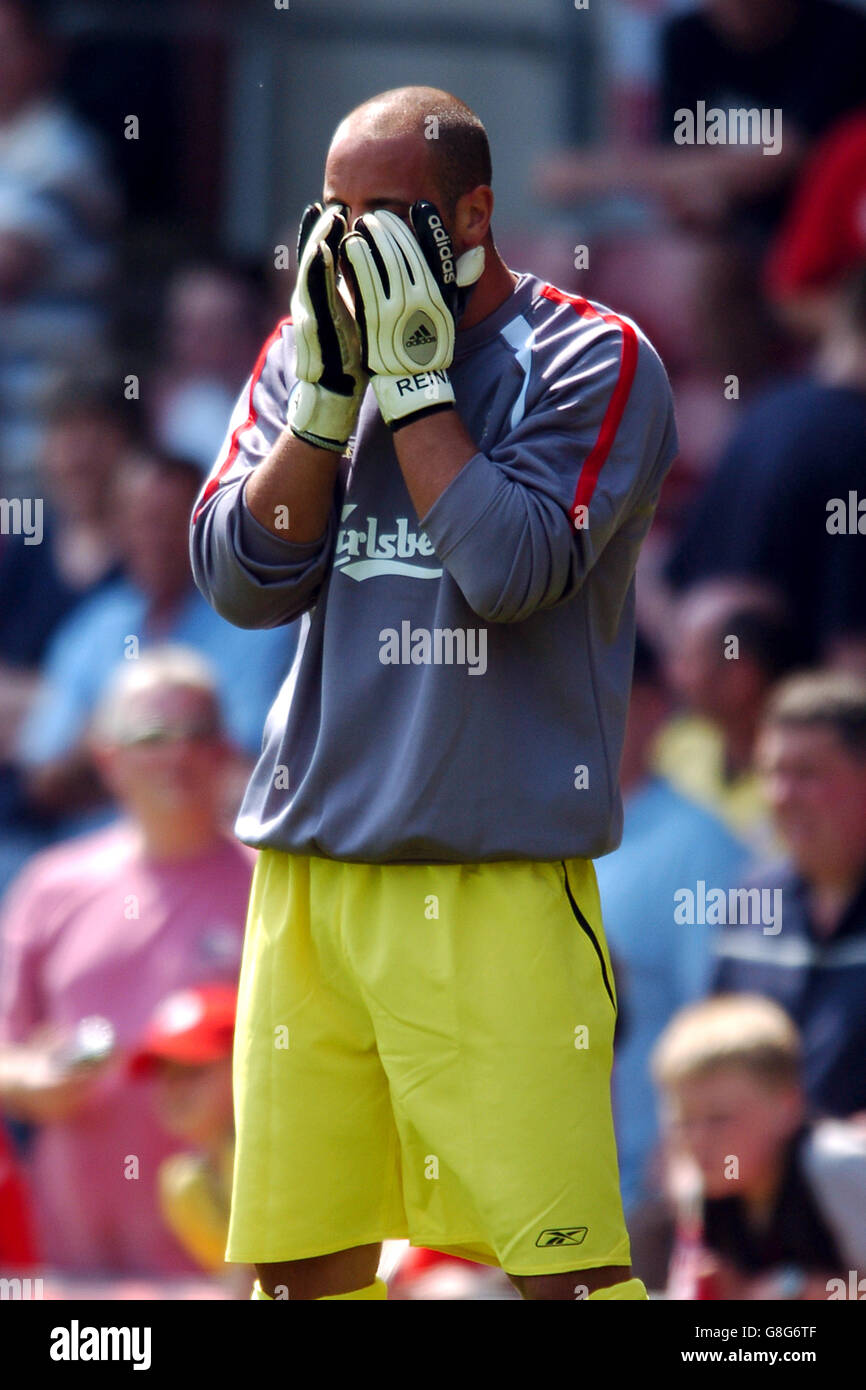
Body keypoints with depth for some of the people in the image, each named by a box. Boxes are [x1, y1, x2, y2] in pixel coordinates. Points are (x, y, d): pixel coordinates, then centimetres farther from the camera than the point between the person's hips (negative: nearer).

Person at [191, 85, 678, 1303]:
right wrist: (329, 389, -5)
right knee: (300, 1258, 4)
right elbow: (242, 581, 3)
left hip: (500, 885, -5)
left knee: (560, 1259, -11)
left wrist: (413, 377, -11)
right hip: (309, 873, 5)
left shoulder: (593, 363, -2)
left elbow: (509, 567, -16)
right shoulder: (303, 356, 14)